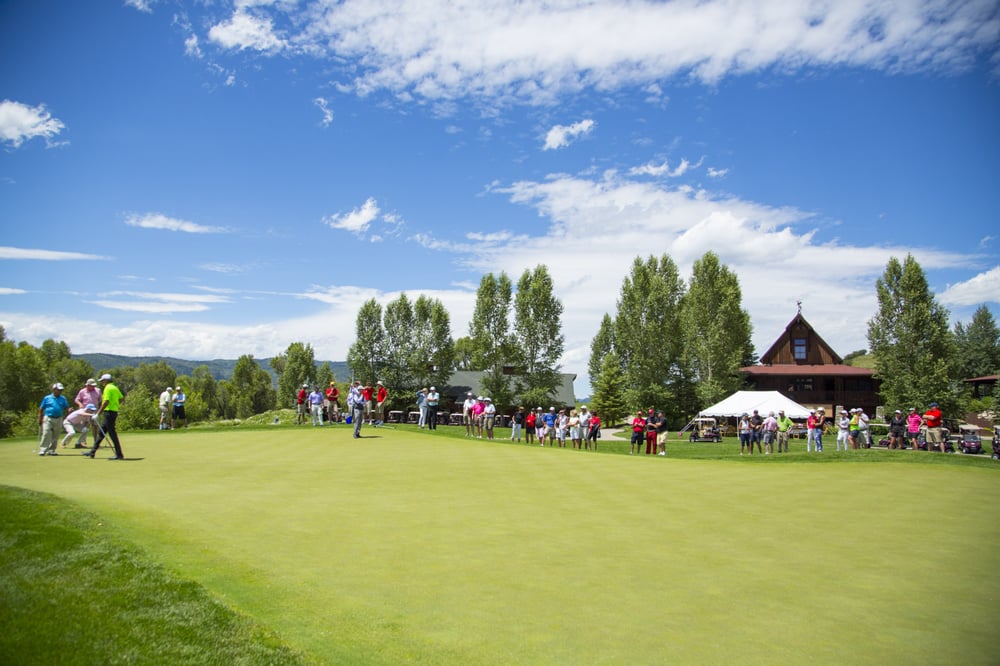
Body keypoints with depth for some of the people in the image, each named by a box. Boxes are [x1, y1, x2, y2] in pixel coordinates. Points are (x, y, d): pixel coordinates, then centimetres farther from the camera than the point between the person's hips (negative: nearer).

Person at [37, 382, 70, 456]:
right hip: (48, 419, -3)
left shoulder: (63, 399, 10)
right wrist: (40, 419, 1)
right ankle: (42, 450, -8)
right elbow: (41, 409, 6)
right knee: (46, 434, -11)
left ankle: (51, 450, 14)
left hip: (58, 419, 3)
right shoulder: (47, 398, 3)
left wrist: (69, 410, -17)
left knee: (55, 436, 5)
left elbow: (66, 408, 7)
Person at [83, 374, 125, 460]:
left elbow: (106, 402, -21)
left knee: (112, 434, -6)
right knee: (101, 432, 16)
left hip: (109, 412, -10)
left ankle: (119, 455, -4)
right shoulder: (115, 388, 14)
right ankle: (92, 452, 23)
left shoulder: (108, 388, -13)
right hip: (114, 411, 10)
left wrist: (98, 413, -18)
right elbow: (122, 399, 17)